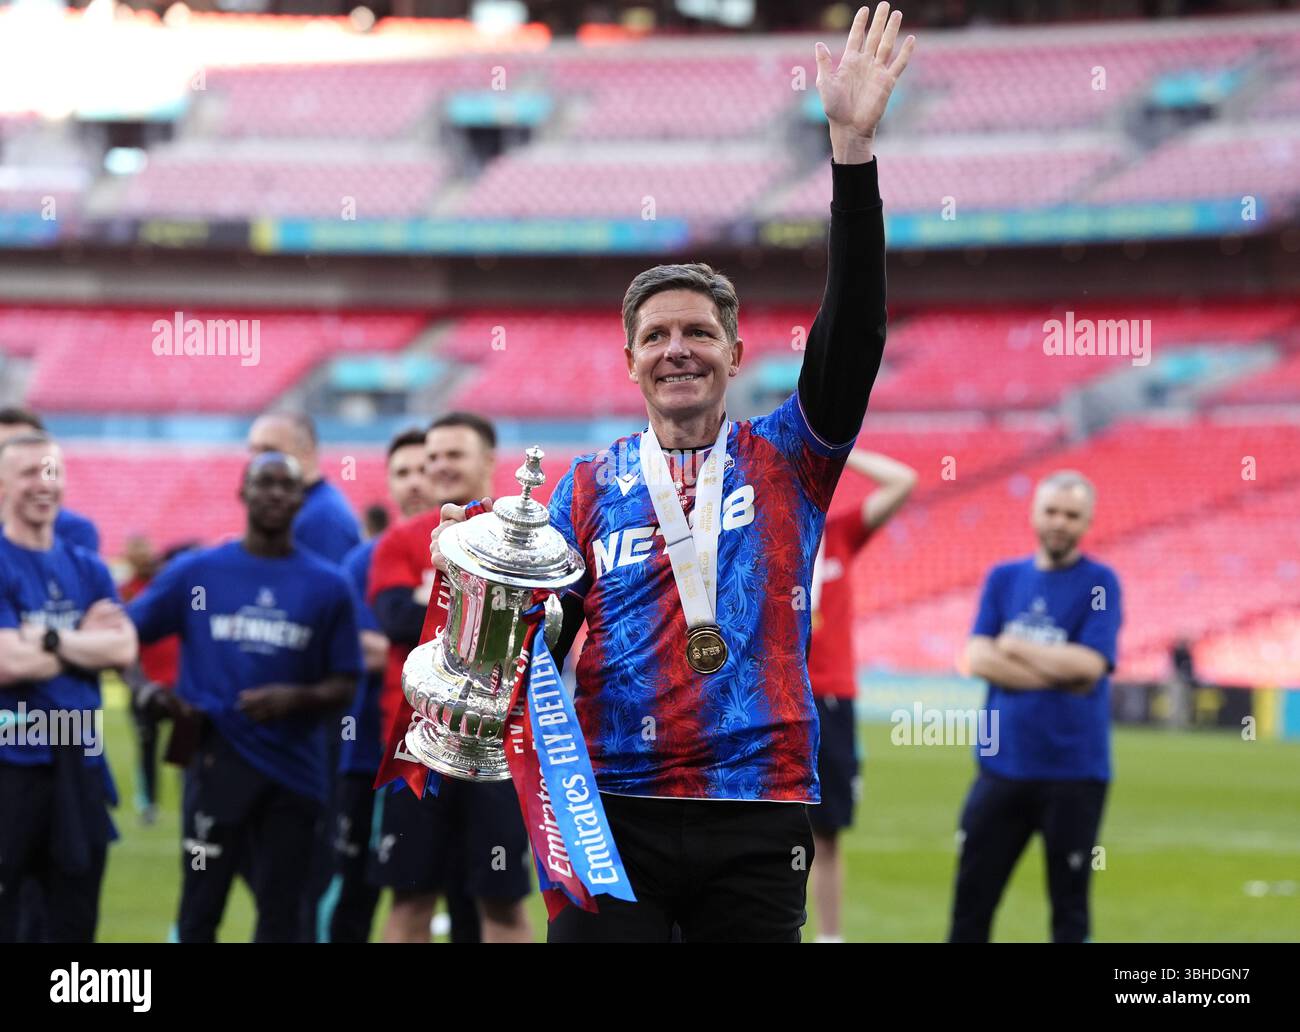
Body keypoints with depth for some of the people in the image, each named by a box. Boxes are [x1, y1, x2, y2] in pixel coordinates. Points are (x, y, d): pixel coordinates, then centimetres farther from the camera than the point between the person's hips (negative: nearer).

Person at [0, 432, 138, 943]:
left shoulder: (87, 568, 11)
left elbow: (124, 648, -1)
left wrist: (50, 640, -12)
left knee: (74, 919, 12)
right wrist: (86, 641, -5)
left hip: (79, 764, 6)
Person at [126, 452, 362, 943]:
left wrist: (297, 698, -13)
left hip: (295, 770, 1)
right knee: (200, 906, -1)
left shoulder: (327, 586, 5)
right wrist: (154, 691, -9)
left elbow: (343, 685, 7)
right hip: (219, 757, -1)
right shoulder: (197, 572, 5)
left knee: (280, 911, 5)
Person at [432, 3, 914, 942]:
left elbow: (853, 333, -5)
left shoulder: (786, 461, 8)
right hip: (615, 810, 0)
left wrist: (853, 147, -14)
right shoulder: (588, 490, 12)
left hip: (759, 819, 0)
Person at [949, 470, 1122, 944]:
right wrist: (1057, 673, -12)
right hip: (1003, 763, 4)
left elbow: (1089, 665, -15)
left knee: (1069, 903, 3)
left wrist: (1015, 646, -5)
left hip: (1073, 771, -4)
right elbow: (978, 657, -2)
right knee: (972, 892, 5)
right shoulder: (1003, 578, 10)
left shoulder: (1100, 583, -2)